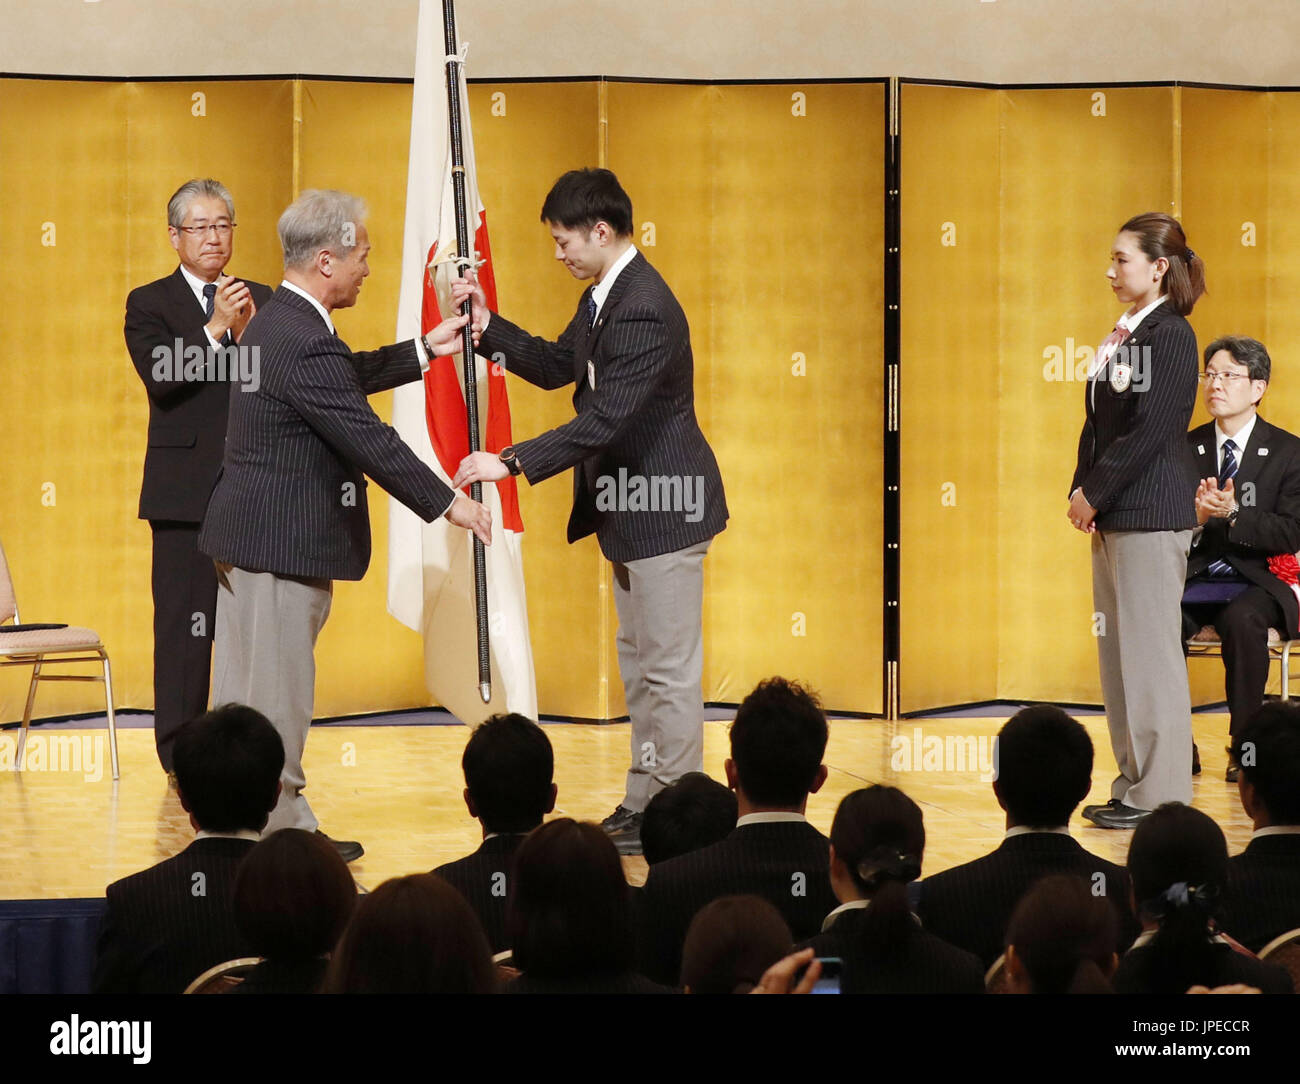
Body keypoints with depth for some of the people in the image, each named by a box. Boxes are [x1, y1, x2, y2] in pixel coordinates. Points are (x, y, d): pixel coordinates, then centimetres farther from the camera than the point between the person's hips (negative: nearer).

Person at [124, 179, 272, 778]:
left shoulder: (260, 300, 14)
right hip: (184, 491, -3)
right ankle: (180, 756, 2)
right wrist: (215, 330, -21)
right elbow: (161, 379, -12)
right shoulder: (149, 303, 4)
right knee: (185, 622, -4)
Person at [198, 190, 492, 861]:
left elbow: (347, 377, 26)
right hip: (285, 542, -11)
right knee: (277, 691, -2)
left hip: (243, 535, 11)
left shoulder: (275, 322, 10)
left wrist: (424, 350, 27)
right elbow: (371, 441, -21)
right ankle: (280, 831, 4)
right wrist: (448, 503, -12)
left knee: (243, 692, 15)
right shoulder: (307, 346, -23)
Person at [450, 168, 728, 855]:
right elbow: (558, 368, 16)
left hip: (665, 509, -11)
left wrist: (512, 462, -29)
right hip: (631, 507, 11)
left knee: (669, 668, -3)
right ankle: (643, 803, 27)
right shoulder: (603, 295, 8)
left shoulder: (643, 311, -25)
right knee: (638, 663, 18)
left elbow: (605, 420, -29)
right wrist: (488, 327, 3)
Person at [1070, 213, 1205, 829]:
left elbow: (1150, 428, -17)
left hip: (1151, 512, -9)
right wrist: (1081, 492, 5)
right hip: (1112, 516, 9)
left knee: (1149, 649, -6)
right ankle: (1133, 784, 18)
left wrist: (1095, 494, -13)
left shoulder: (1171, 334, -12)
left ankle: (1160, 795, -1)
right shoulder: (1123, 334, 14)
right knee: (1117, 650, 11)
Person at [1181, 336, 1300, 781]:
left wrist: (1232, 514, -22)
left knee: (1242, 619, -37)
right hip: (1194, 578, 2)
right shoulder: (1185, 448, 9)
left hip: (1257, 581, -2)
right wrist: (1196, 518, -18)